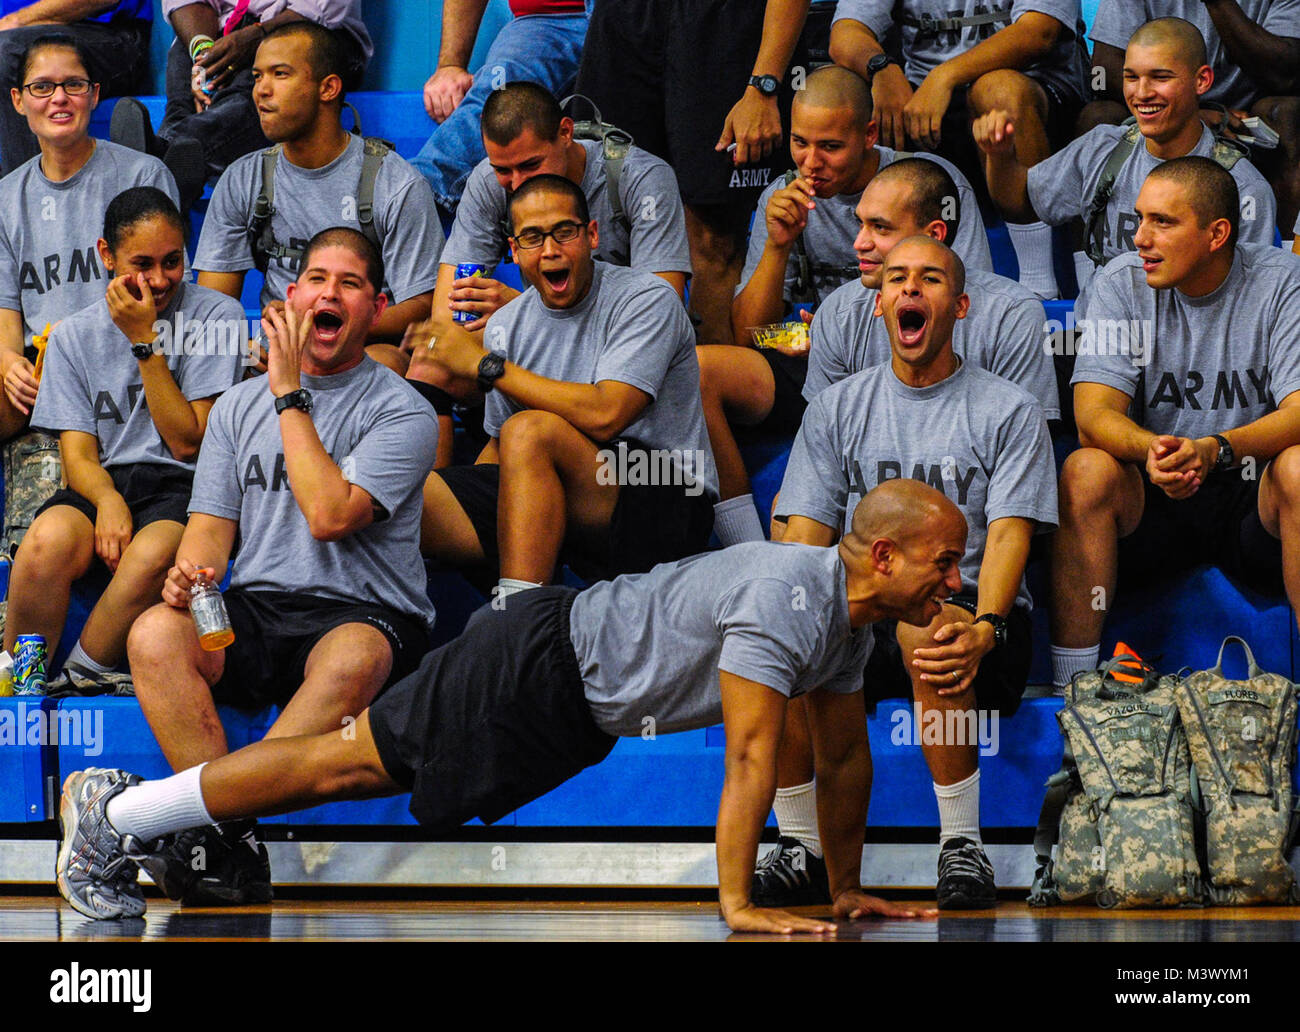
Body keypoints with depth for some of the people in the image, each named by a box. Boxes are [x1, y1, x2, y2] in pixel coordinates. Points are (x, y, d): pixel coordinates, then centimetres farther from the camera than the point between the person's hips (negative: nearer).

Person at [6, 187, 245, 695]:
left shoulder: (215, 316, 2)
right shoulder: (74, 335, 11)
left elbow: (186, 442, -2)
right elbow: (78, 453, 5)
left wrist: (145, 341, -9)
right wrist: (107, 500, -19)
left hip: (181, 485, -2)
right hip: (104, 483, 2)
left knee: (152, 552, -37)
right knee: (48, 540, -33)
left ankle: (80, 674, -19)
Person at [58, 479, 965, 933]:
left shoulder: (850, 617, 3)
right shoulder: (787, 602, -28)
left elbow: (845, 756, 14)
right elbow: (753, 758, -31)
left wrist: (847, 889, 14)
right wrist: (738, 905, -30)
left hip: (578, 710, 9)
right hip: (541, 668, -9)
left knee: (360, 771, 14)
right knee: (350, 760, -2)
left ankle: (138, 809, 22)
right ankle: (116, 816, 7)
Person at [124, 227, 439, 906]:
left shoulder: (401, 411, 2)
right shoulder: (239, 405, 17)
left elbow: (328, 515, -12)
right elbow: (213, 523, 13)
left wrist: (291, 394, -7)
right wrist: (189, 574, -12)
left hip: (365, 614, -4)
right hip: (252, 611, 4)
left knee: (353, 660, -40)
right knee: (155, 634, -28)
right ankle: (232, 843, -34)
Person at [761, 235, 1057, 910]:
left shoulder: (1008, 412, 6)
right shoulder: (837, 409, 16)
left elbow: (1008, 533, -6)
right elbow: (805, 535, 9)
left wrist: (983, 628, -26)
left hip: (965, 608, -3)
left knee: (927, 631, -40)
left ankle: (962, 846, -25)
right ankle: (801, 852, -15)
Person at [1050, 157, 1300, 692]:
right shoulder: (1122, 284, -2)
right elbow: (1093, 415, -12)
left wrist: (1215, 449, -37)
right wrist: (1152, 449, -36)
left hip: (1253, 505, -1)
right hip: (1152, 508, 1)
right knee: (1086, 469, -28)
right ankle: (1070, 686, -25)